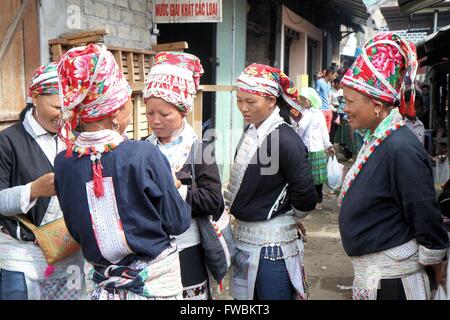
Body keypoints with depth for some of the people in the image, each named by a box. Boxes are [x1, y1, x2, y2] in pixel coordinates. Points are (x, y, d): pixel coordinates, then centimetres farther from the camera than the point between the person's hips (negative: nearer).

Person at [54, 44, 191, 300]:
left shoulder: (63, 162, -9)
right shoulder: (145, 155, -21)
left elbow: (76, 230, 3)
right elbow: (178, 222, -11)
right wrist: (173, 189, 6)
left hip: (100, 283, 3)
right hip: (154, 281, -3)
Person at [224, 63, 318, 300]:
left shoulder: (285, 140, -20)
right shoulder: (249, 133, 4)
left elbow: (306, 197, -18)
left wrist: (287, 216, -1)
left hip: (272, 242, -7)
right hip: (243, 236, 8)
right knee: (245, 295, 19)